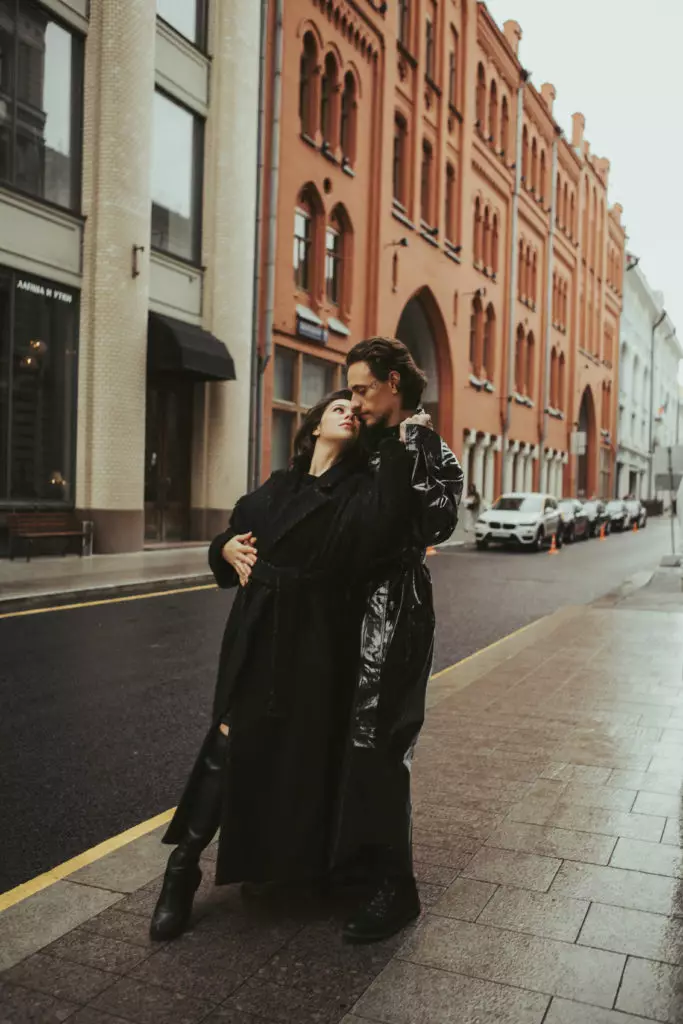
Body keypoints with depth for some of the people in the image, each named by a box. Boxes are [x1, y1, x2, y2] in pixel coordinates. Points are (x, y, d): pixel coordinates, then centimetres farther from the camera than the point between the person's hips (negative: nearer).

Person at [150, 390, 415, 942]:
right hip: (256, 639, 2)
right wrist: (228, 549, 1)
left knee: (307, 756, 7)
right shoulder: (278, 487, 11)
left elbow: (381, 523, -26)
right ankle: (182, 871, 15)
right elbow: (234, 534, 24)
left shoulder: (361, 487, -1)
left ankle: (304, 865, 32)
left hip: (317, 646, -2)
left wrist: (399, 444, -26)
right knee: (230, 748, 1)